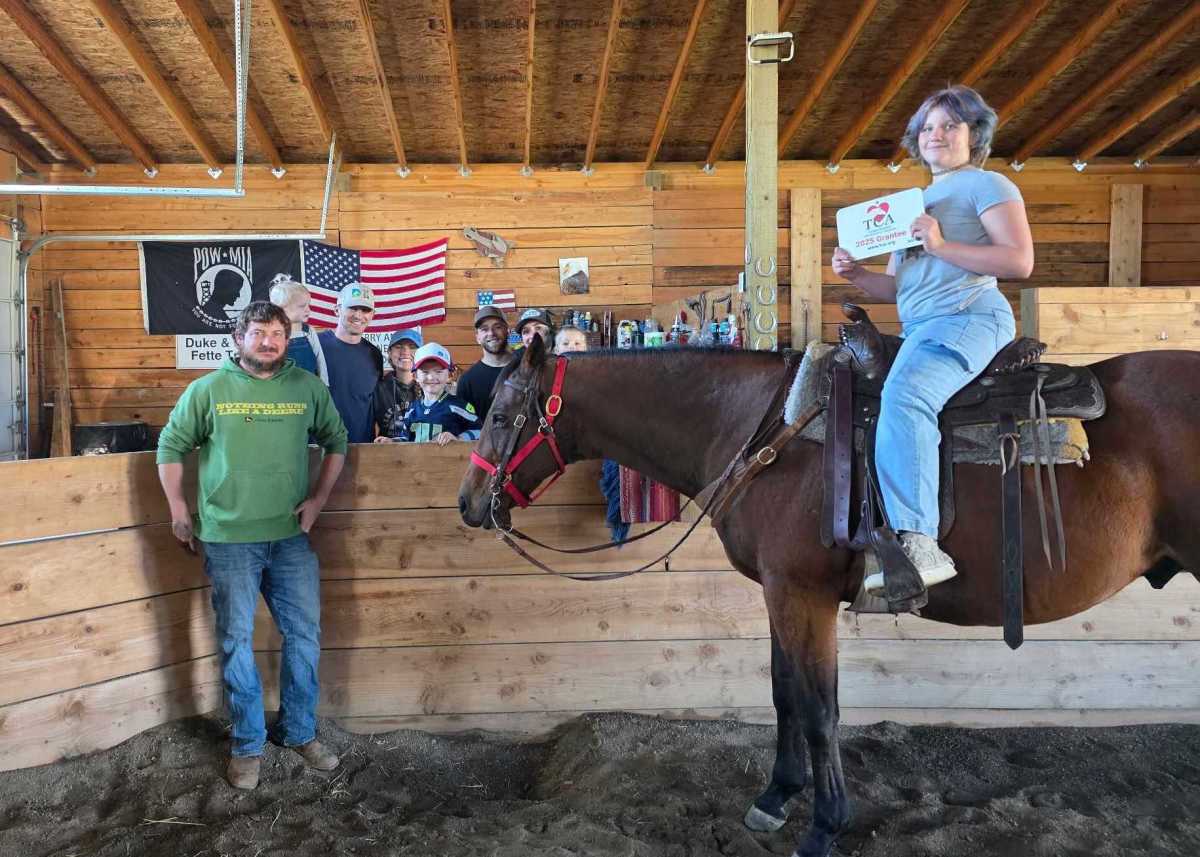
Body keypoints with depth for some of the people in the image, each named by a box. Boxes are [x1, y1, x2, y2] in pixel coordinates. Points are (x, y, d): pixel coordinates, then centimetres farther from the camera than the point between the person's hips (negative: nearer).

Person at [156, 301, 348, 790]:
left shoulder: (308, 388, 2)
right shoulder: (208, 389, -2)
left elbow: (336, 441, 12)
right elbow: (171, 447, 6)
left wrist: (318, 498, 4)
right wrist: (179, 511, 4)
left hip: (291, 536, 2)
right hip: (228, 540, -2)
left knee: (304, 635, 9)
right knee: (236, 643, 7)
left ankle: (299, 732, 28)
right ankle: (247, 744, 23)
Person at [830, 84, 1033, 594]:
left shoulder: (987, 185, 7)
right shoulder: (913, 202, 31)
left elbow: (1020, 261, -8)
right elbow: (897, 287, 28)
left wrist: (941, 246, -14)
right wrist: (856, 274, 7)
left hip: (968, 317, -9)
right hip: (919, 329, 9)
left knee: (904, 394, -33)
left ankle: (919, 545, -40)